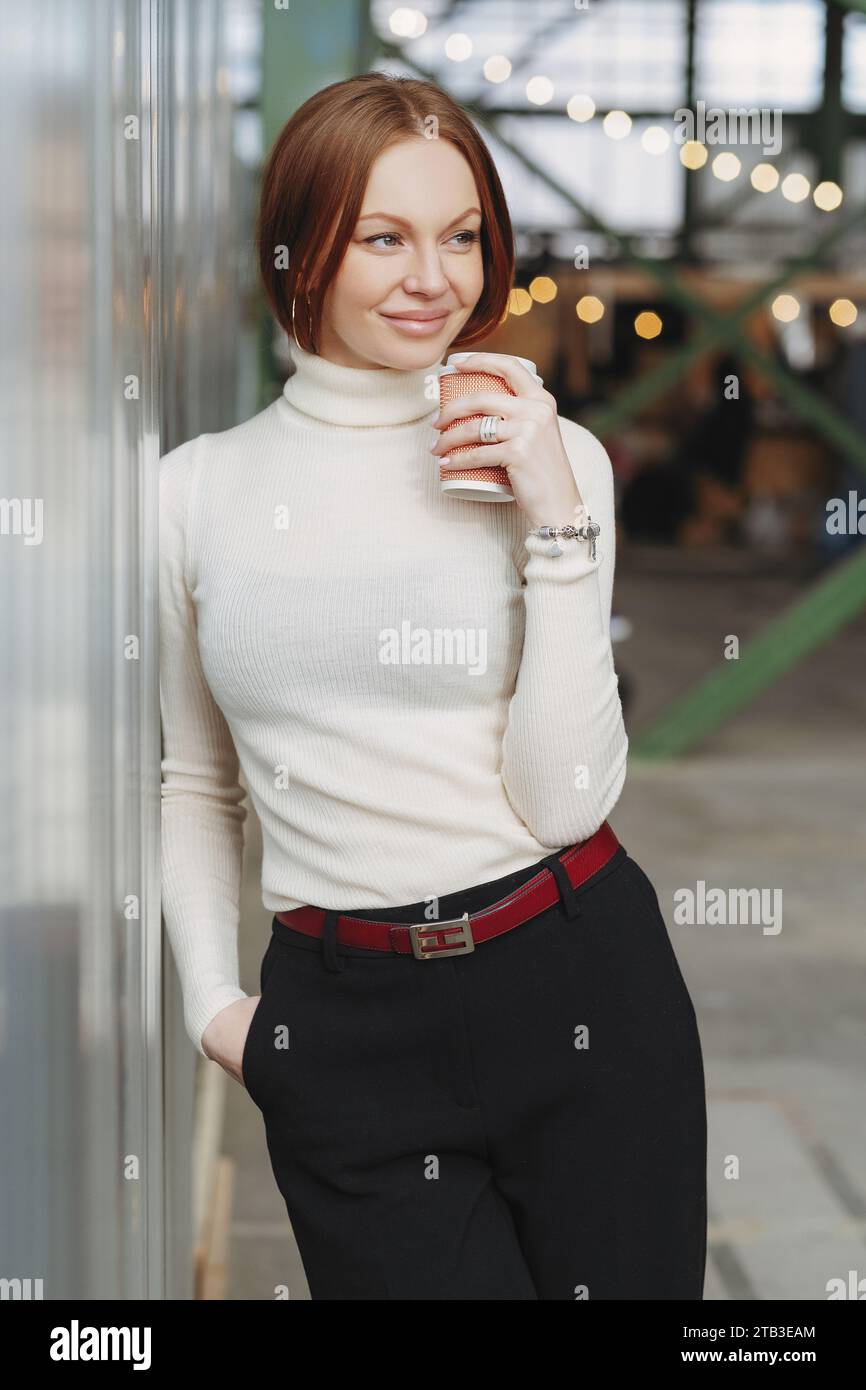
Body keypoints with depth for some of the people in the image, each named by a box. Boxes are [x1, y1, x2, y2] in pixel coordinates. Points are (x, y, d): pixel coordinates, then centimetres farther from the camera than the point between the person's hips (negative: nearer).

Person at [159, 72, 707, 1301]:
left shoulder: (553, 459, -1)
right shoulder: (198, 491, 2)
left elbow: (564, 800, -9)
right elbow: (196, 785, 13)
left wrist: (556, 526, -13)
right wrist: (212, 1001, 3)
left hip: (580, 992, 0)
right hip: (345, 1027, 0)